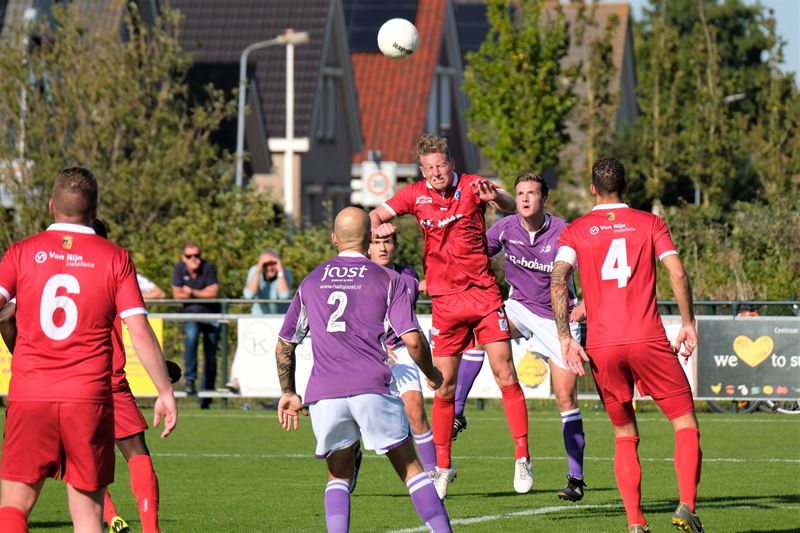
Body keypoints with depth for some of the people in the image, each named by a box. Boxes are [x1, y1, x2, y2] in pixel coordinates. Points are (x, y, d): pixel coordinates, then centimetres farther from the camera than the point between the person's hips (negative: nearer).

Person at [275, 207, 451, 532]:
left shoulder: (311, 282, 17)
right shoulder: (387, 280, 7)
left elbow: (283, 345, 21)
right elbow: (413, 340, -2)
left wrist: (288, 393, 31)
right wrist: (432, 376, 15)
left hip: (323, 395, 2)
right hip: (372, 389, -2)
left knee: (338, 476, 15)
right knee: (411, 469, 5)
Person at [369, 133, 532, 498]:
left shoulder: (471, 186, -4)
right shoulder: (416, 195, 1)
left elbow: (511, 208, -14)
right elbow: (374, 216, 8)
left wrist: (494, 196, -36)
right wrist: (378, 228, -15)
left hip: (484, 293, -2)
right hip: (445, 300, 2)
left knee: (505, 374, -9)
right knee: (445, 386, 2)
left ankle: (522, 457, -4)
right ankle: (442, 466, 14)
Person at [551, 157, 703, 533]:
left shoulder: (575, 231, 10)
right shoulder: (649, 223, 8)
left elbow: (558, 282, -4)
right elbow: (677, 272, -4)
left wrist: (565, 338, -5)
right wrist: (688, 324, 3)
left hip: (601, 347, 2)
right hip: (648, 340, -2)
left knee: (625, 437, 13)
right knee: (685, 424, 7)